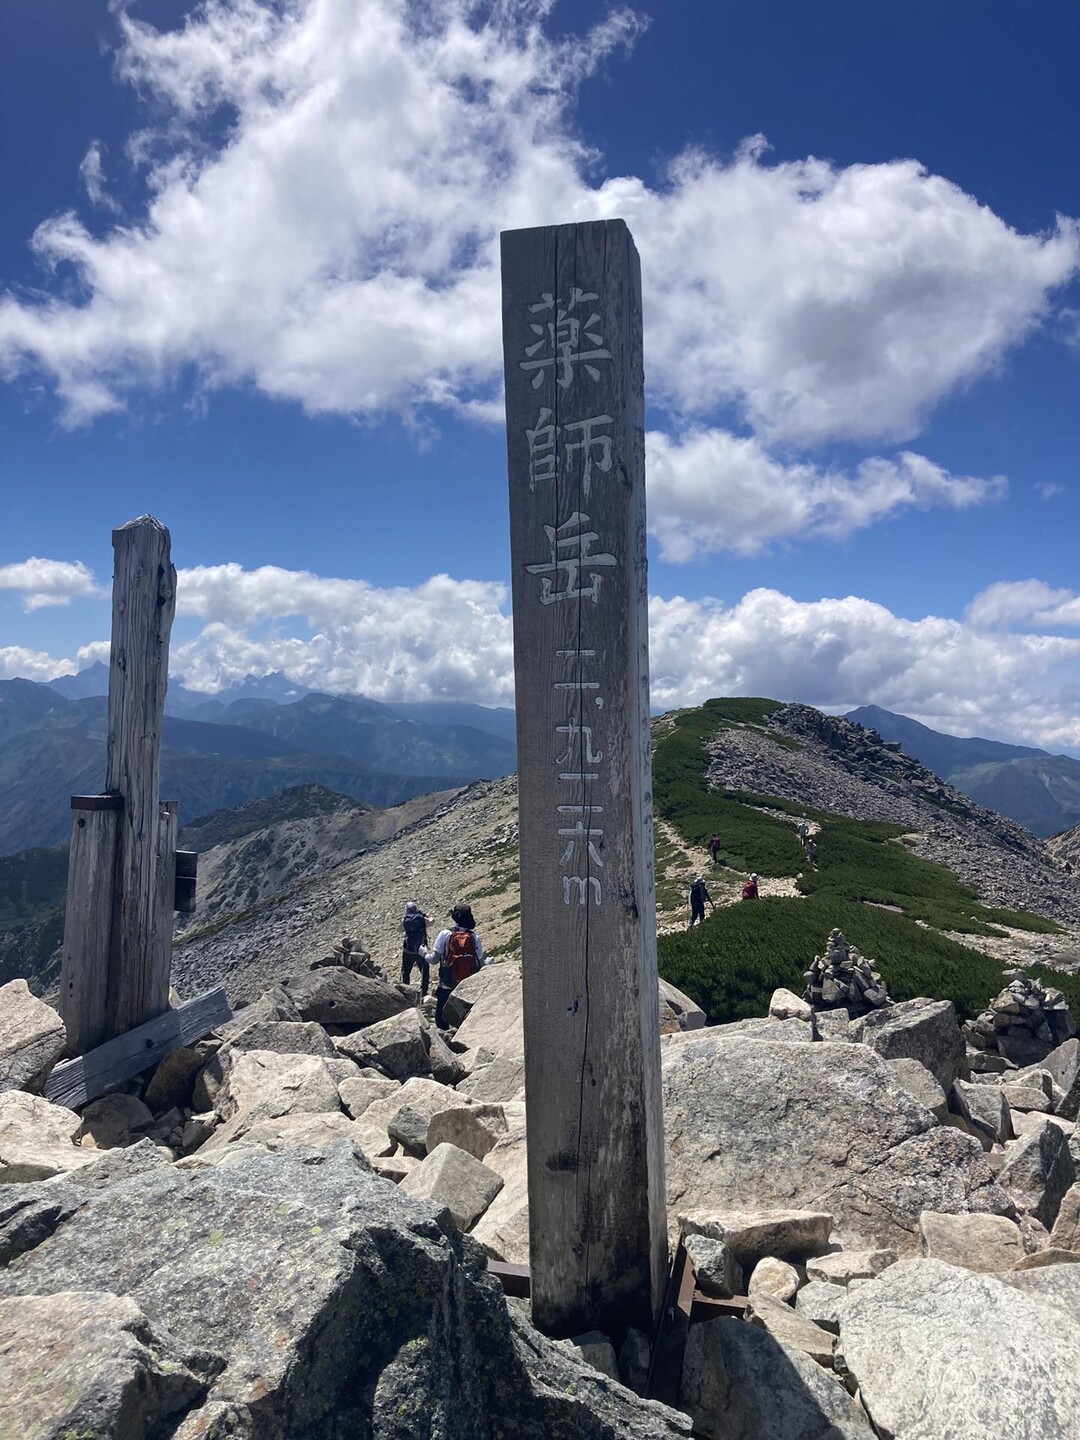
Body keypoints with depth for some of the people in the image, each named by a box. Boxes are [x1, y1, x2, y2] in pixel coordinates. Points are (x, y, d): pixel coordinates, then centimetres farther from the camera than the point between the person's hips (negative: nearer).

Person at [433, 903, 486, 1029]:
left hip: (447, 987, -2)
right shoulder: (475, 938, -9)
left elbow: (435, 959, -10)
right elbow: (480, 964, -5)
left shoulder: (444, 935, -13)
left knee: (442, 1019, 13)